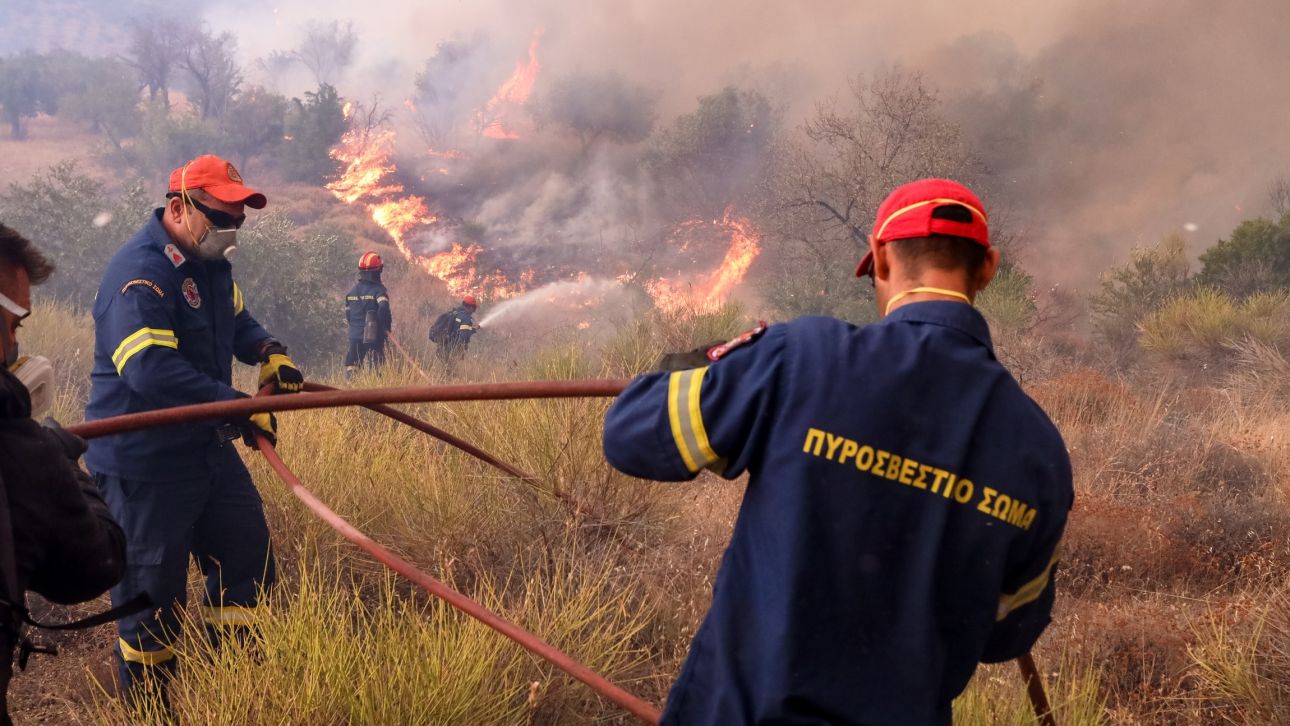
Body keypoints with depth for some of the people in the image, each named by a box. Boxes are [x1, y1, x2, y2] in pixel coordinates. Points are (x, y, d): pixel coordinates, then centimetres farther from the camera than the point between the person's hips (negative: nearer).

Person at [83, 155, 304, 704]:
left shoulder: (210, 263, 8)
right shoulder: (139, 273, -23)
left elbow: (236, 319, 25)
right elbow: (152, 370, -34)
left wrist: (268, 351, 3)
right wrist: (238, 408, -32)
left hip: (208, 450, 10)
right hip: (144, 467, -9)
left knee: (249, 566, 15)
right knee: (155, 597, 1)